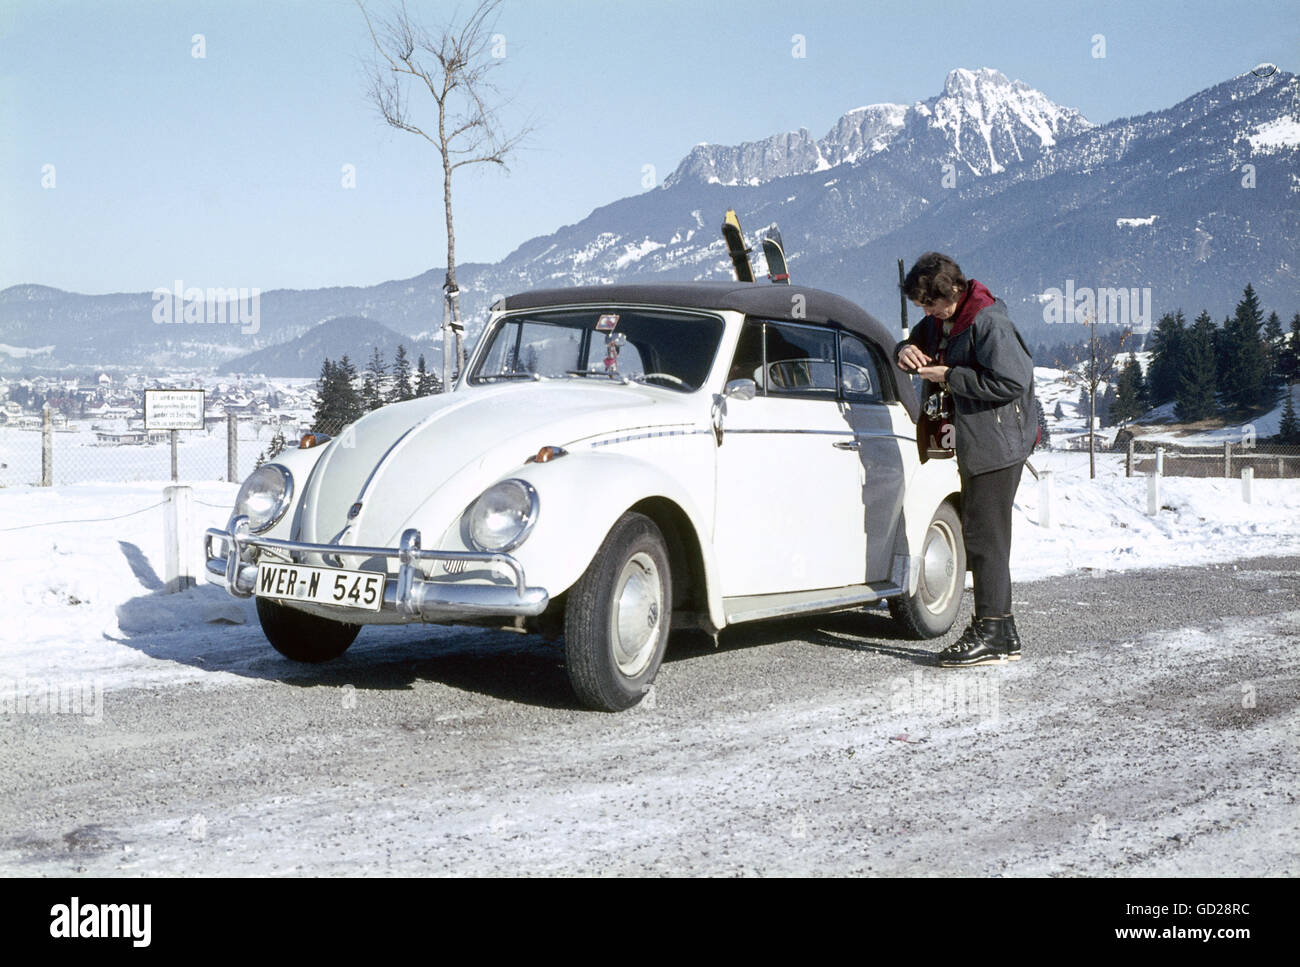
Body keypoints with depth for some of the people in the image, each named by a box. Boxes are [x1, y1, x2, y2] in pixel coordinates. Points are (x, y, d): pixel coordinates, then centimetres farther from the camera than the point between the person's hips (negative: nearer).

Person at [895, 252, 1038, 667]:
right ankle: (1002, 633, 21)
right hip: (973, 444, 10)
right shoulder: (940, 321, 9)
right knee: (980, 534, 13)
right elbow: (916, 340, 24)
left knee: (985, 535, -9)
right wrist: (906, 351, -2)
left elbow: (1012, 381, -26)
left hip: (997, 444, -10)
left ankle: (992, 635, -4)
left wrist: (949, 376, -21)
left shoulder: (989, 323, -19)